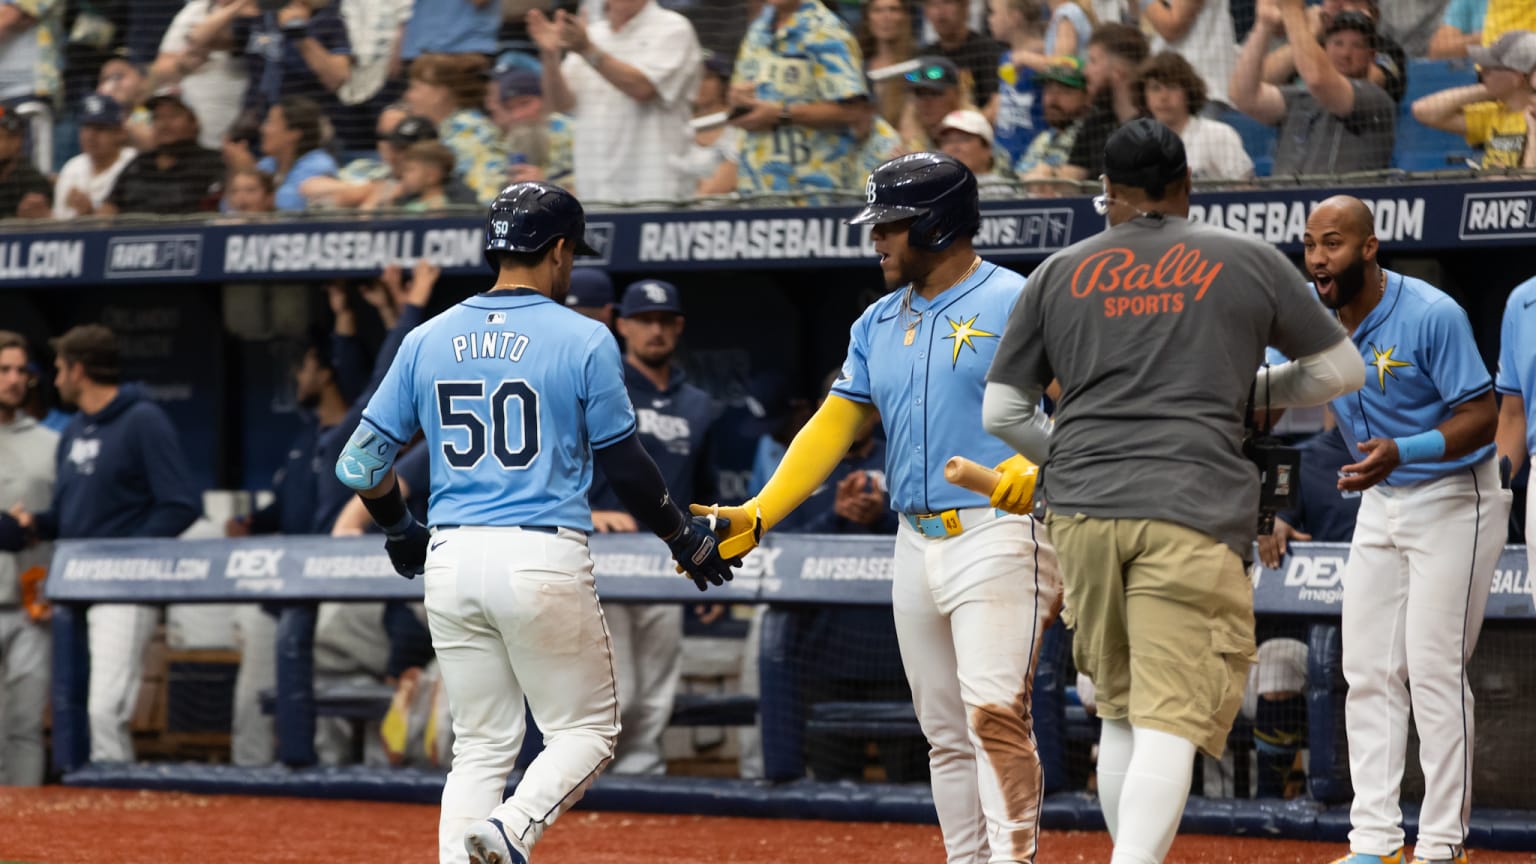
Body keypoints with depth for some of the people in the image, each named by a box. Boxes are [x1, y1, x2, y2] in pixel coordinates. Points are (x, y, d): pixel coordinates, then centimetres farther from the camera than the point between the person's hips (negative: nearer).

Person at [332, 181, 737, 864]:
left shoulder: (427, 341, 8)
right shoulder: (582, 340, -3)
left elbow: (361, 463, 9)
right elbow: (624, 466, 0)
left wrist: (401, 532, 28)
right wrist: (684, 538, 16)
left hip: (451, 560, 4)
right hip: (544, 558, -4)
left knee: (480, 747, 12)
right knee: (586, 729, 7)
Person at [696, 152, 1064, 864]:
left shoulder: (1015, 304, -5)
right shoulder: (879, 324, 17)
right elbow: (833, 427, 13)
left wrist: (1037, 471, -33)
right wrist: (756, 515, 2)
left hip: (999, 535, -8)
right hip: (917, 542, 8)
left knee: (994, 713, -19)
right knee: (946, 736, 8)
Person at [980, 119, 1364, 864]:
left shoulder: (1059, 272, 13)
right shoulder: (1250, 262, 9)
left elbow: (1000, 413, 13)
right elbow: (1343, 369, 16)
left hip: (1081, 512, 3)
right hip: (1192, 518, -3)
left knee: (1120, 711, 17)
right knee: (1169, 719, -12)